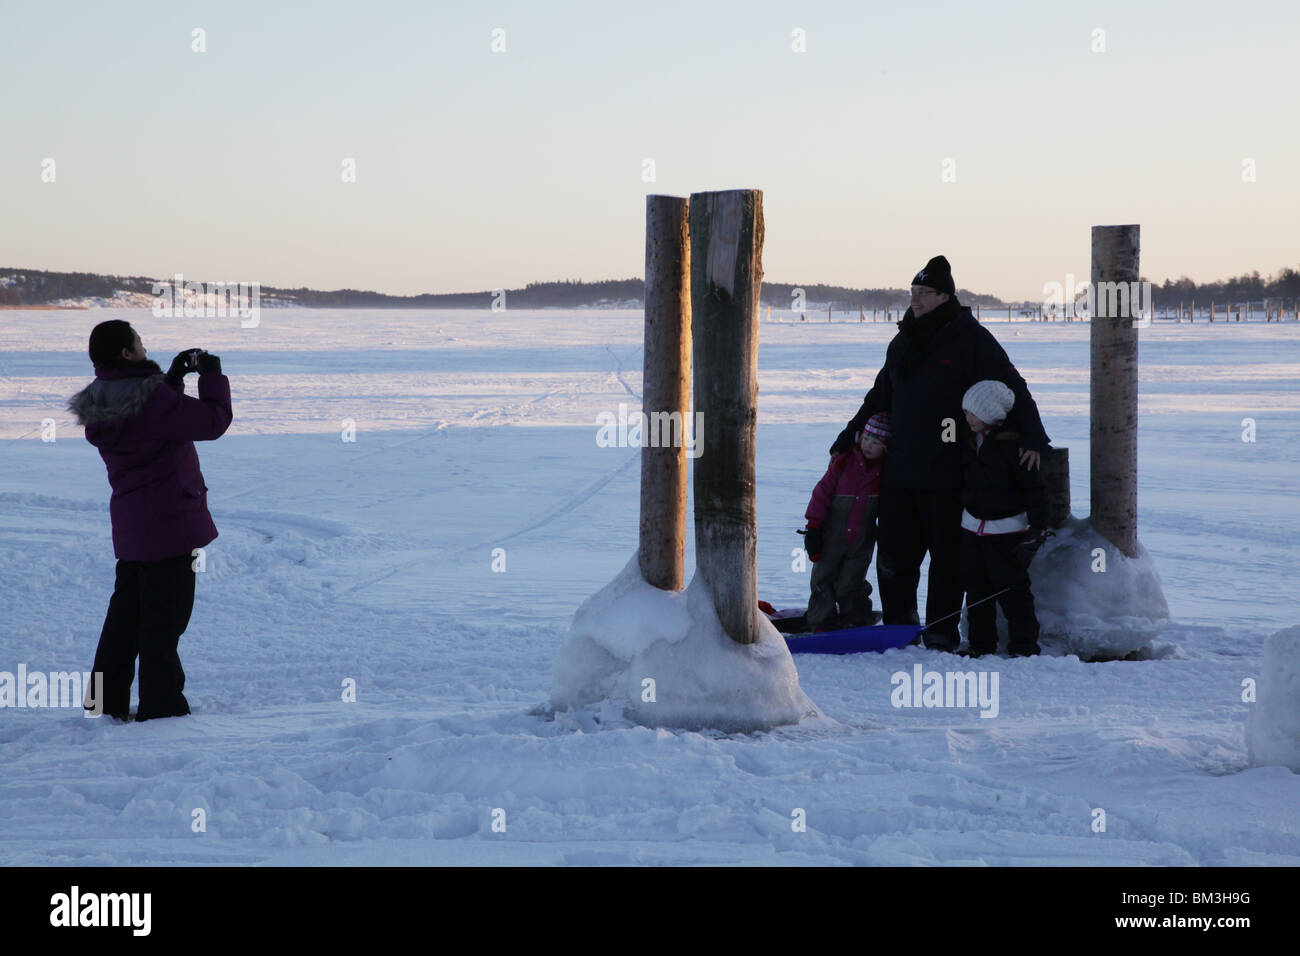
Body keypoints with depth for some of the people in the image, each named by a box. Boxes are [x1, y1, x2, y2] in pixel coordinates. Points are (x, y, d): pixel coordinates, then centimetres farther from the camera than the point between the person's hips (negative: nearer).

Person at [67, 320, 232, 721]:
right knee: (164, 614, -1)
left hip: (130, 521, 9)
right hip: (169, 521, -9)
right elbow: (212, 421, -19)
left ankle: (105, 700, 22)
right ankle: (161, 705, 4)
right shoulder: (148, 399, -21)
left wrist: (173, 378, 13)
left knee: (126, 611, 18)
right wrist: (212, 375, -5)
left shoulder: (101, 402, 5)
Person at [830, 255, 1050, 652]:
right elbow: (879, 398, 27)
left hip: (947, 475, -6)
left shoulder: (971, 338, -5)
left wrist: (1033, 439, -21)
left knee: (947, 556, 2)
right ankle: (899, 629, 17)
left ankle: (941, 633, 10)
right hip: (899, 471, 6)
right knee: (893, 558, 6)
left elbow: (1012, 388, -10)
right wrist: (849, 437, 25)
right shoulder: (904, 342, 16)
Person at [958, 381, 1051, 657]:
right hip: (972, 527, 7)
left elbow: (1034, 488, -14)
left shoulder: (1013, 444, -16)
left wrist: (1038, 528, -16)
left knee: (1012, 589, -3)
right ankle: (981, 644, 18)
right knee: (976, 588, 10)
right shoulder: (971, 440, 7)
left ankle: (1024, 647, 3)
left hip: (1007, 529, -7)